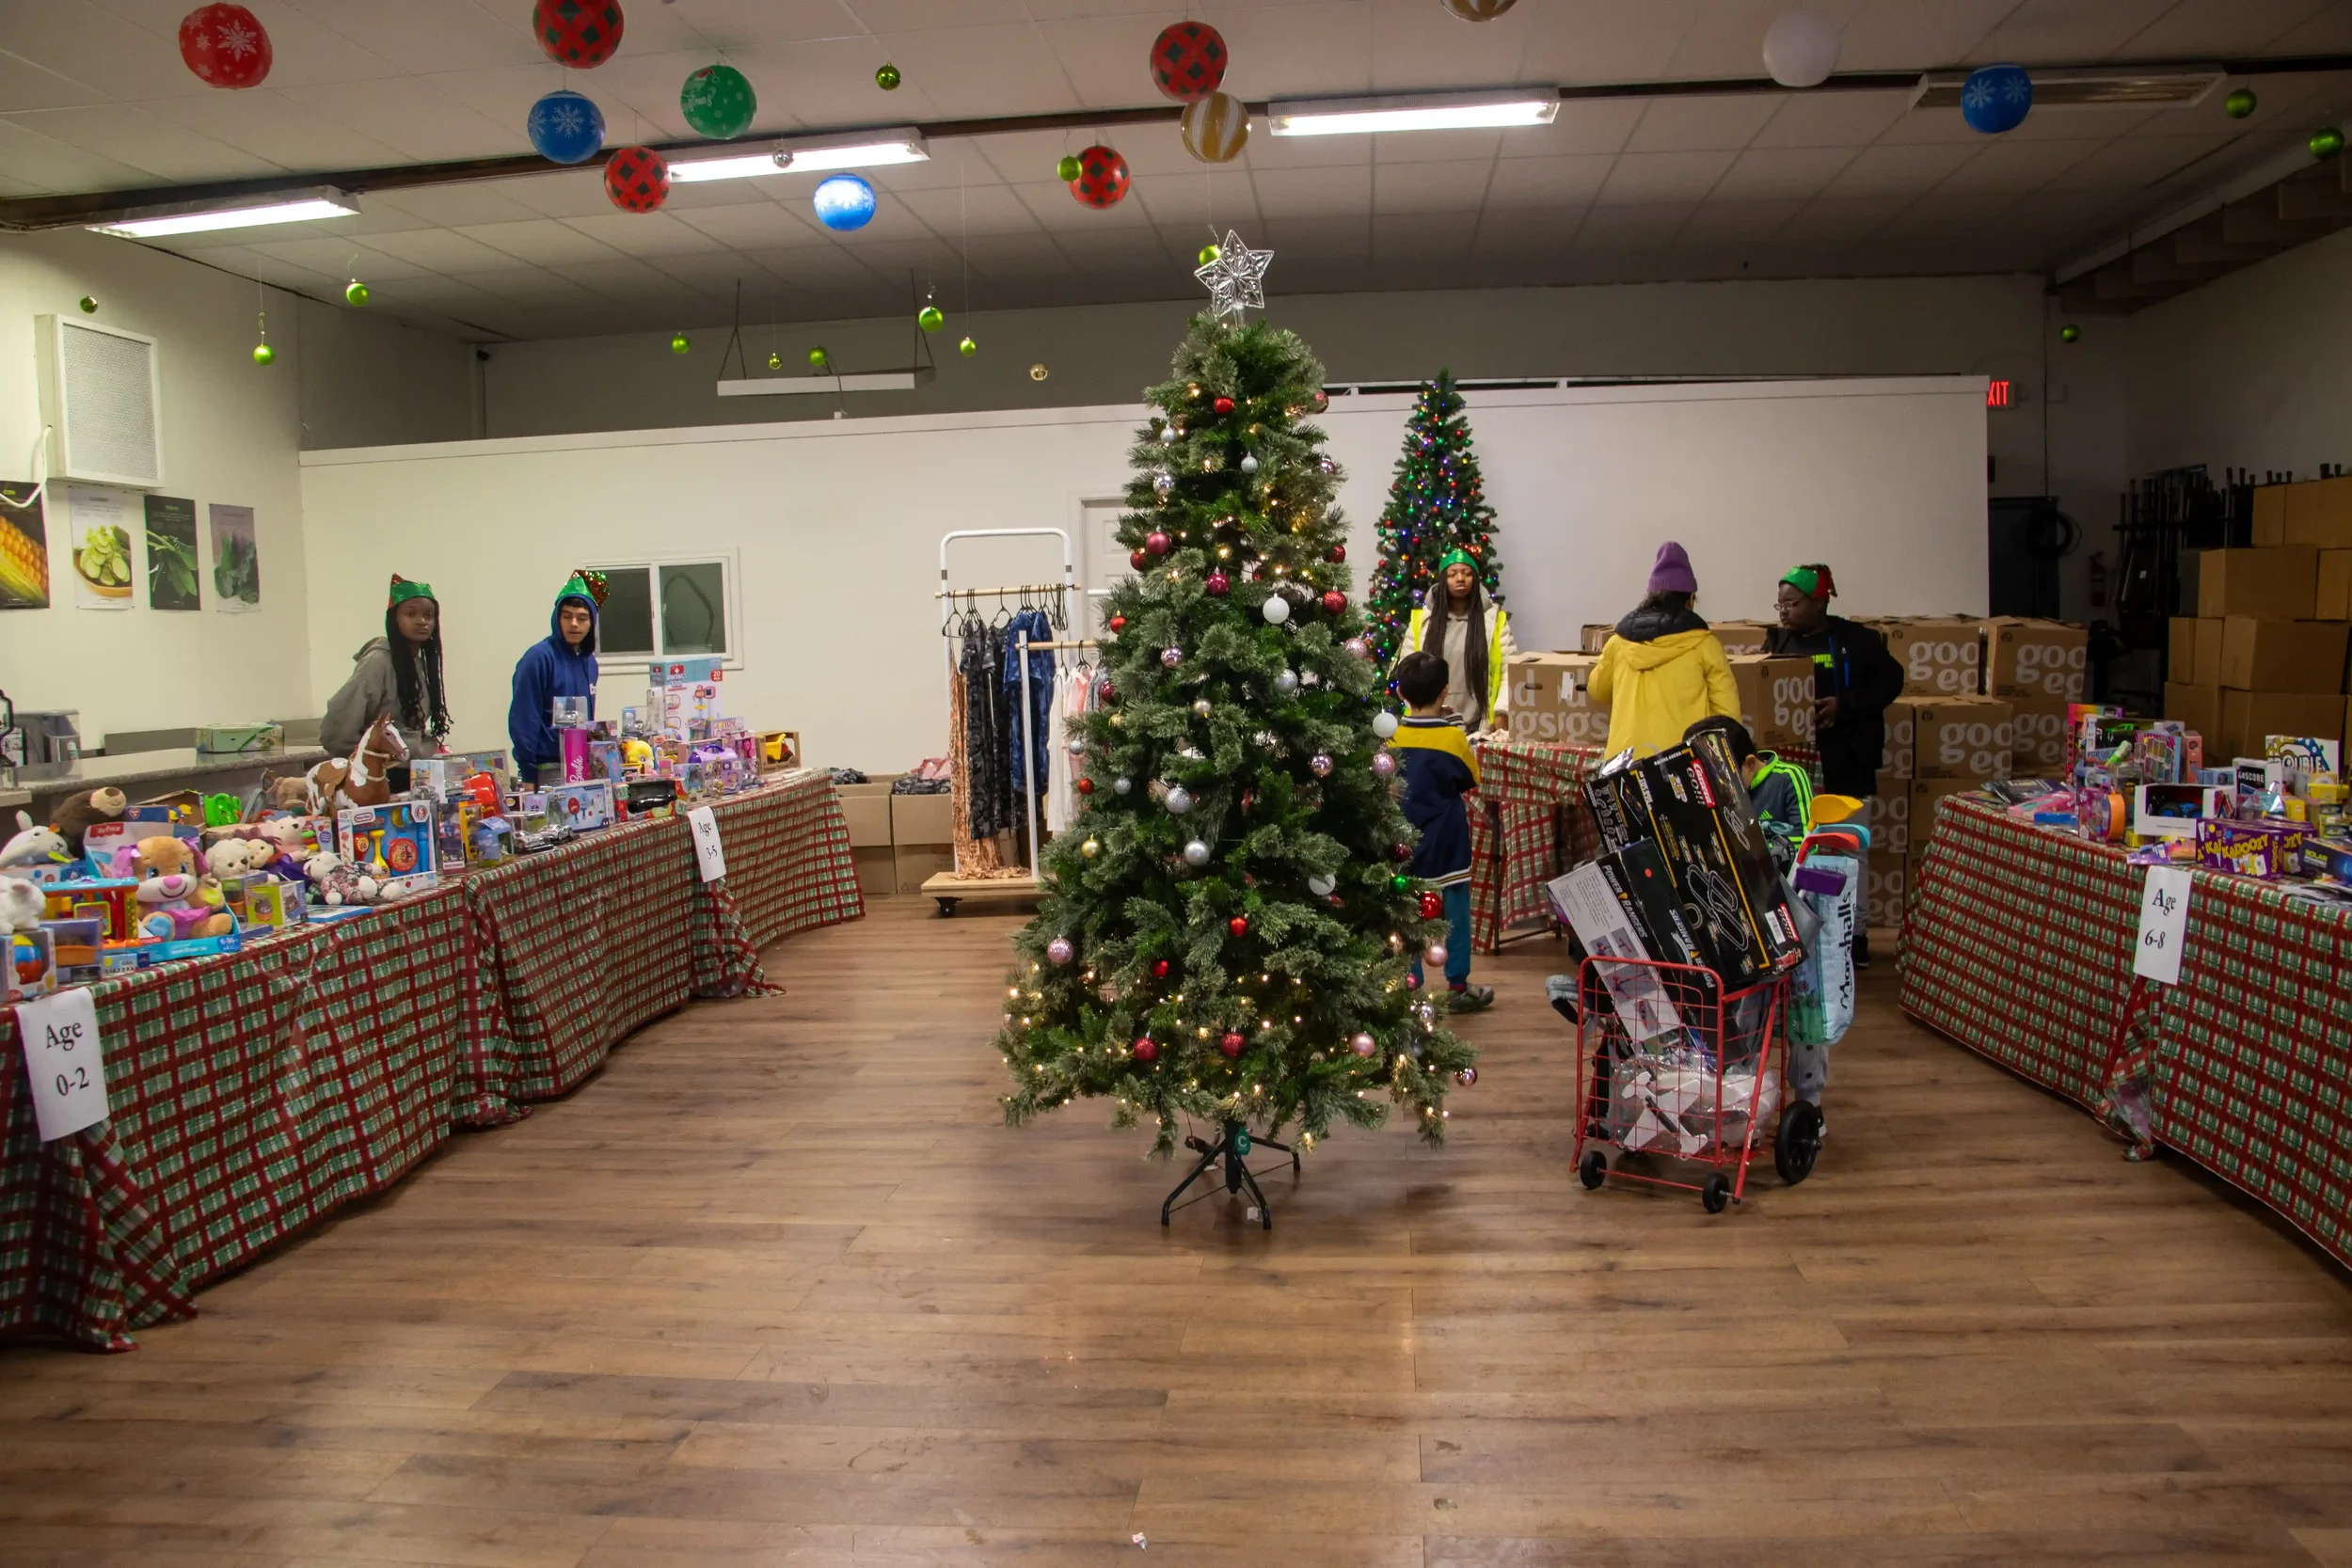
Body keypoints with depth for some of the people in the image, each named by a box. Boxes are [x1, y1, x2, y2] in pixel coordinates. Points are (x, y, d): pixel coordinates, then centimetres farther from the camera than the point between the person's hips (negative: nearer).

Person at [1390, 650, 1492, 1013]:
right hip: (1447, 843, -2)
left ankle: (1411, 986, 12)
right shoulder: (1453, 736, -13)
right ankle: (1458, 987, 14)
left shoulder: (1391, 736, -7)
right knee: (1455, 912, 8)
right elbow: (1471, 779, 3)